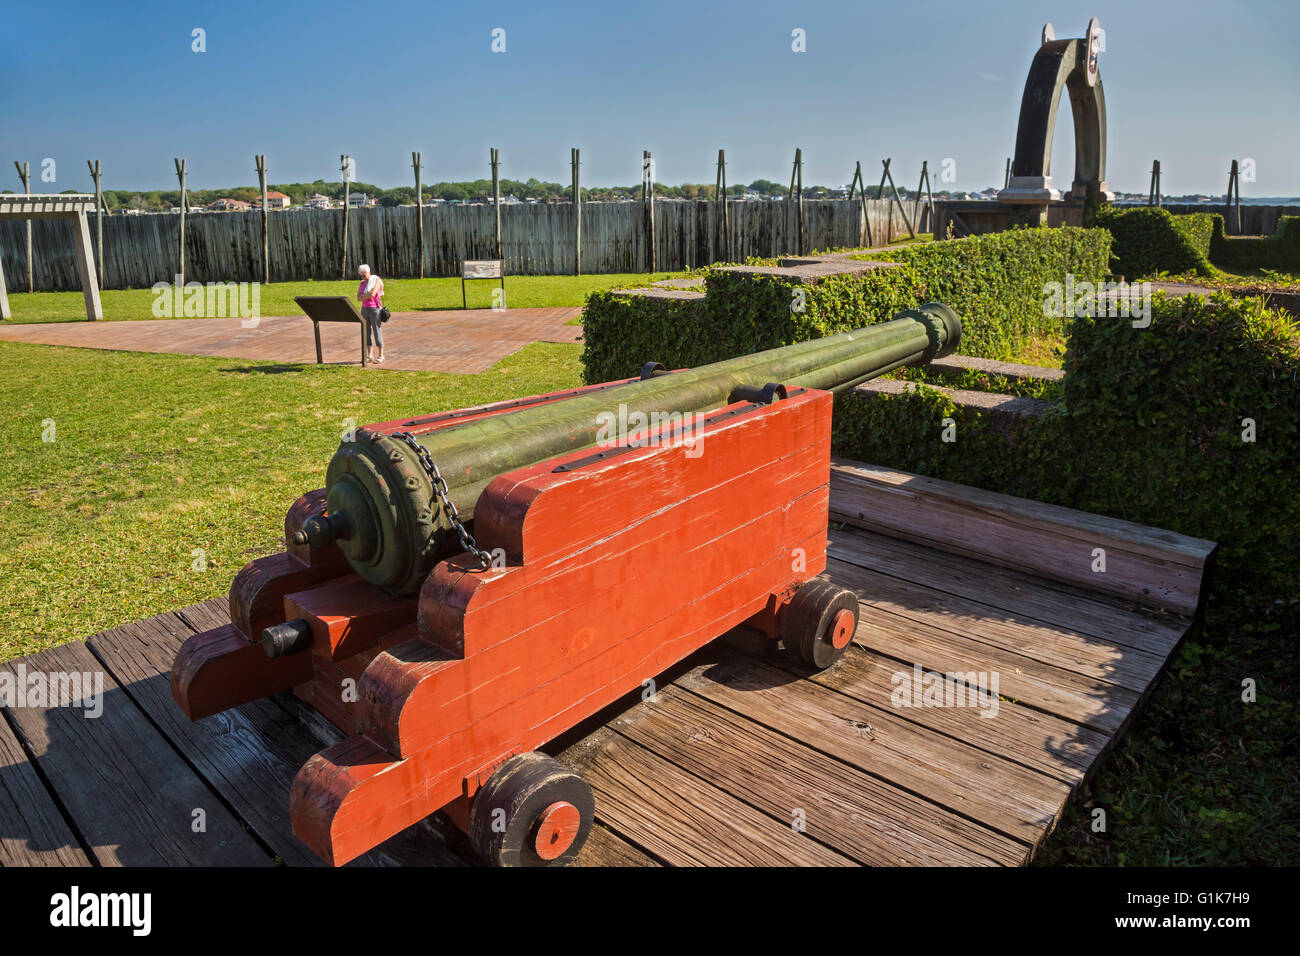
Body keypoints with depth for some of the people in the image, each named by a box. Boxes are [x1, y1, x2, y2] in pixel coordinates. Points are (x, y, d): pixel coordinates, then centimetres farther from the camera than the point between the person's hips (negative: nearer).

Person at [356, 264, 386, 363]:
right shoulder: (362, 283, 12)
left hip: (375, 309, -6)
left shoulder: (377, 280, -7)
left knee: (377, 332, -5)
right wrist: (368, 295, -13)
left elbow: (372, 294, -20)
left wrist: (363, 296, -4)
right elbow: (358, 298, 2)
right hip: (364, 310, 6)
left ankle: (380, 355, 2)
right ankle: (370, 355, 13)